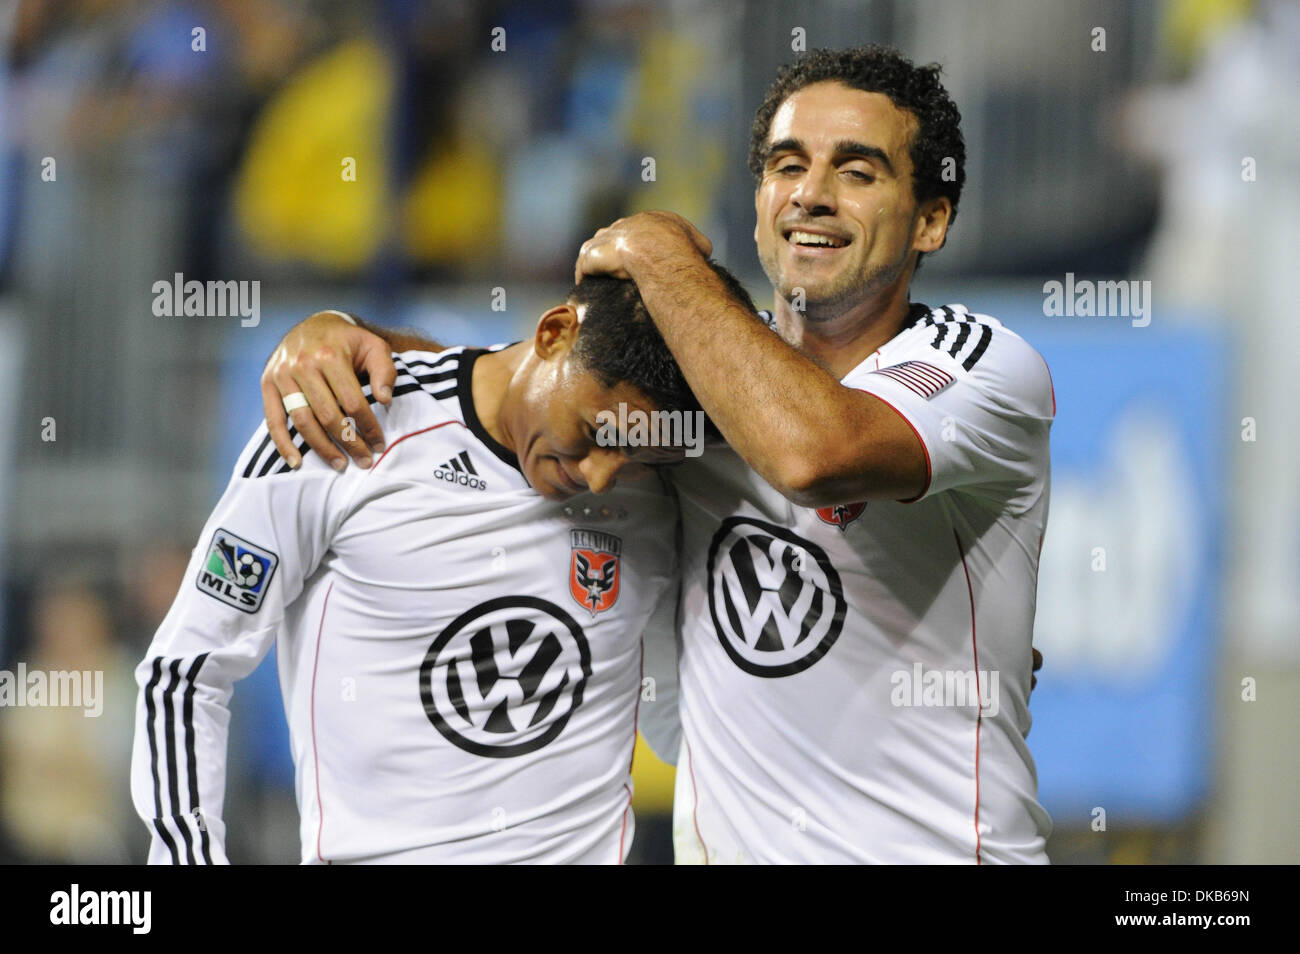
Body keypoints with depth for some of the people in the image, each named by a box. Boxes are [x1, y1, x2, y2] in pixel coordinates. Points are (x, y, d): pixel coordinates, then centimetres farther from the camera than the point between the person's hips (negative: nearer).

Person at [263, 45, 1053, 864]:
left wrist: (659, 256, -13)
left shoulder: (990, 368, -7)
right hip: (722, 843, 5)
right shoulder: (719, 367, 12)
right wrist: (332, 333, -1)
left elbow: (811, 450, -26)